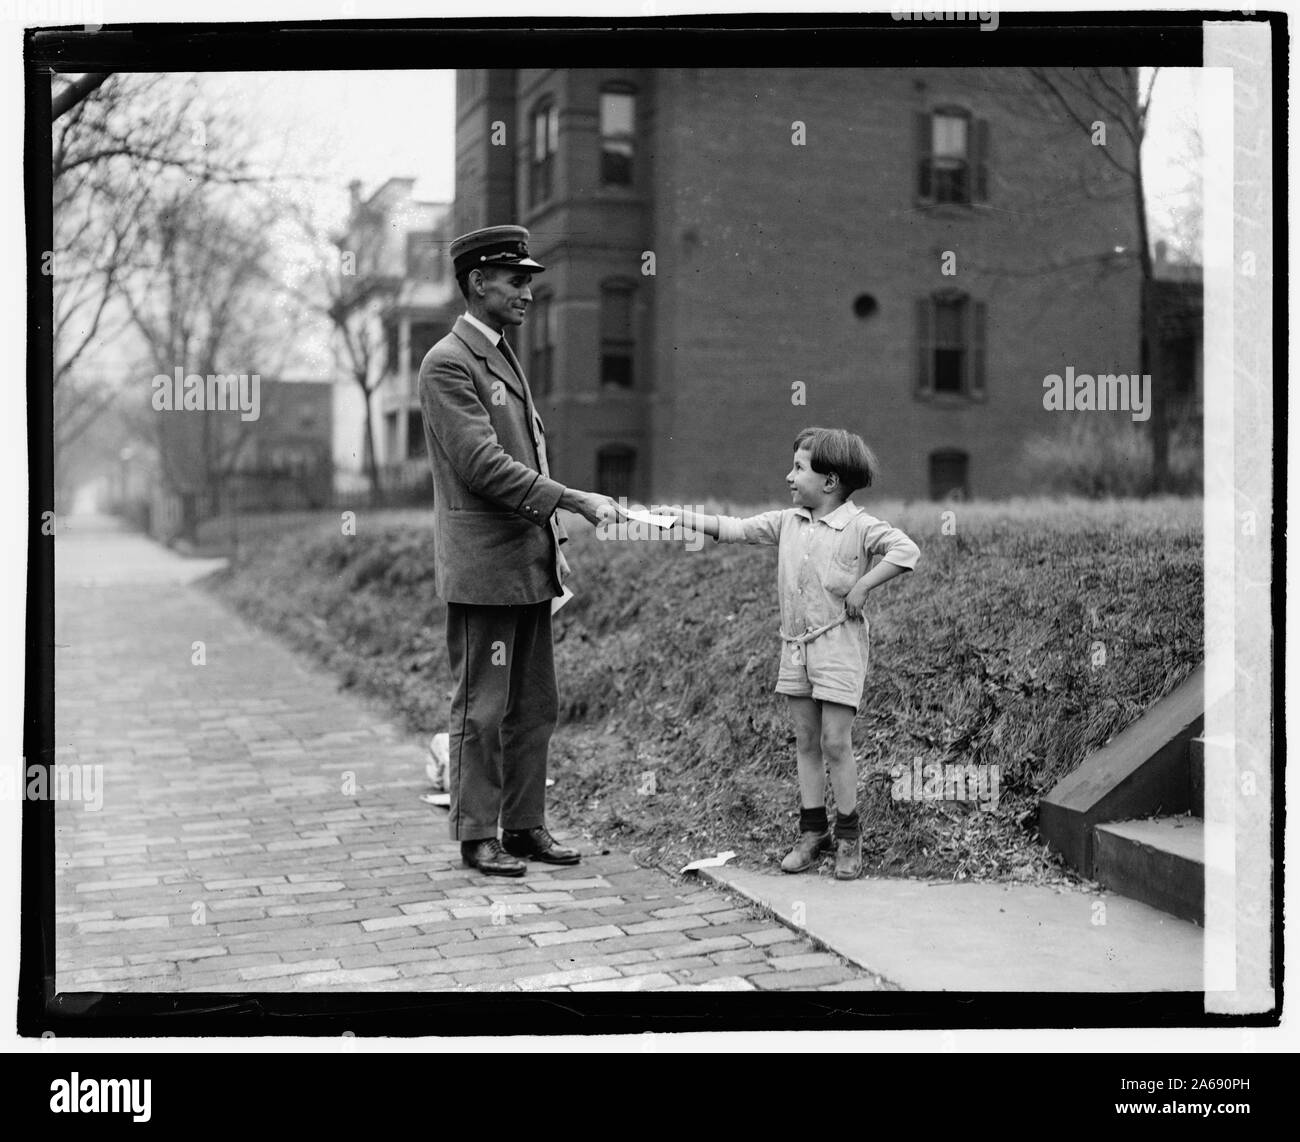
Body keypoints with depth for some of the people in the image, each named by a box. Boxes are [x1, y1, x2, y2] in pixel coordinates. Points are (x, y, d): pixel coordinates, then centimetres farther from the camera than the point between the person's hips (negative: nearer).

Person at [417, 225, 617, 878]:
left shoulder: (504, 358, 19)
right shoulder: (447, 364, -11)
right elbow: (483, 466, -19)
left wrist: (553, 544, 17)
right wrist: (575, 501, -22)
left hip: (529, 565, 9)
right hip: (482, 567, -9)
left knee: (535, 706, 11)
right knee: (482, 708, -1)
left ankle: (525, 825, 19)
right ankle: (477, 836, 8)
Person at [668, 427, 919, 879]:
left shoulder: (860, 527, -10)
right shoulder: (787, 523, 8)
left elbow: (906, 551, -21)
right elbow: (736, 529, 9)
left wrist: (861, 587, -20)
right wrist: (682, 518, 1)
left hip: (839, 643, -6)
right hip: (795, 642, 6)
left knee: (835, 743, -5)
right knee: (806, 742, 9)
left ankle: (848, 836, 8)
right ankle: (812, 831, 18)